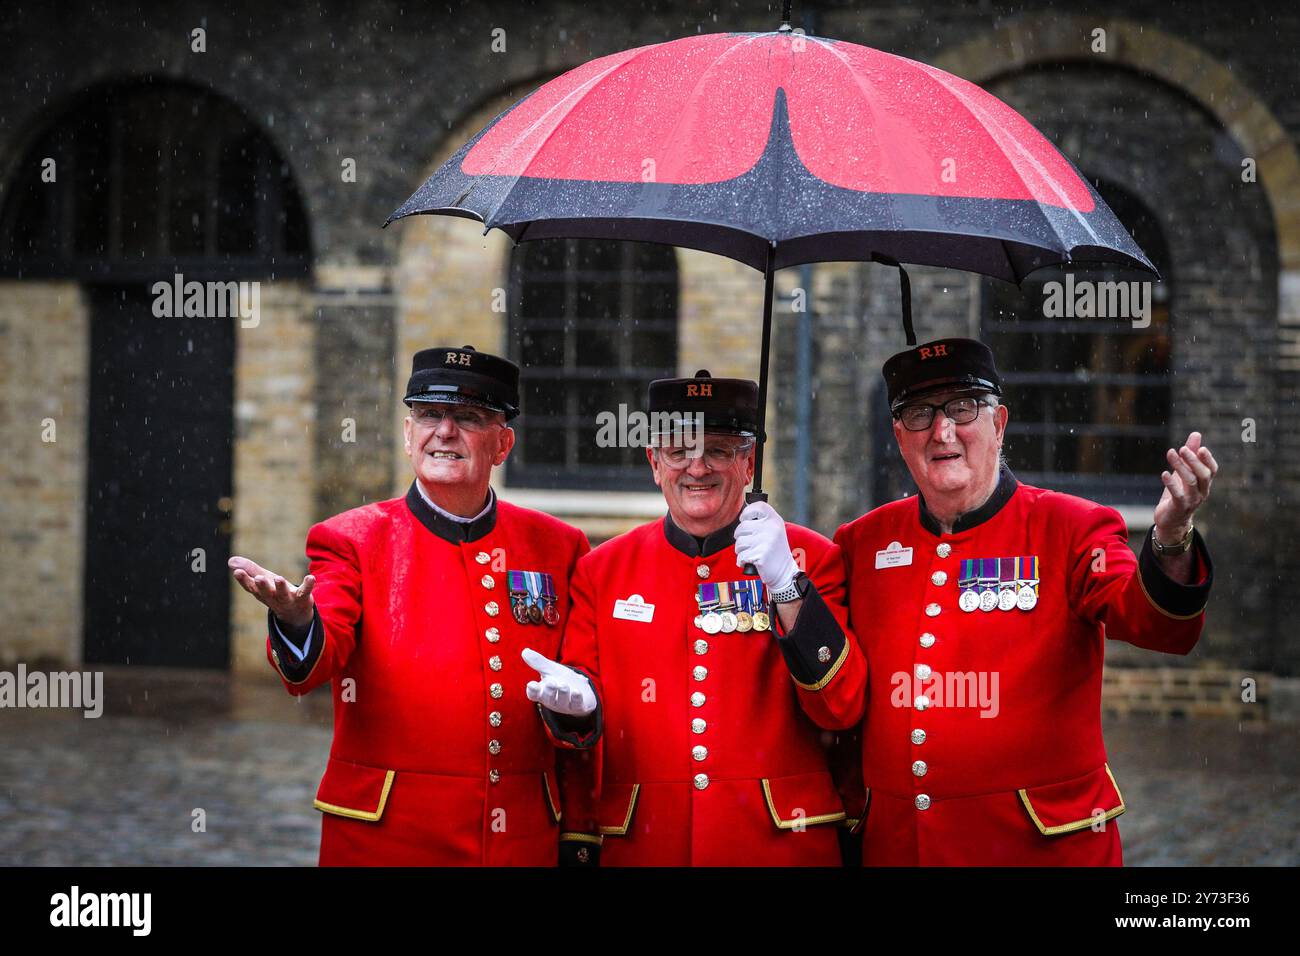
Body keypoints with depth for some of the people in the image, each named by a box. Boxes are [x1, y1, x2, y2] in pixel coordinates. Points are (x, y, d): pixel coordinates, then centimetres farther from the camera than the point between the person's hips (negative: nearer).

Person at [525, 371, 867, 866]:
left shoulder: (807, 556, -1)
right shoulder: (602, 569, 4)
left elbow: (841, 707, -10)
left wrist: (787, 585, -21)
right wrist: (575, 701, -16)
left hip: (780, 844, -1)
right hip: (641, 847, 1)